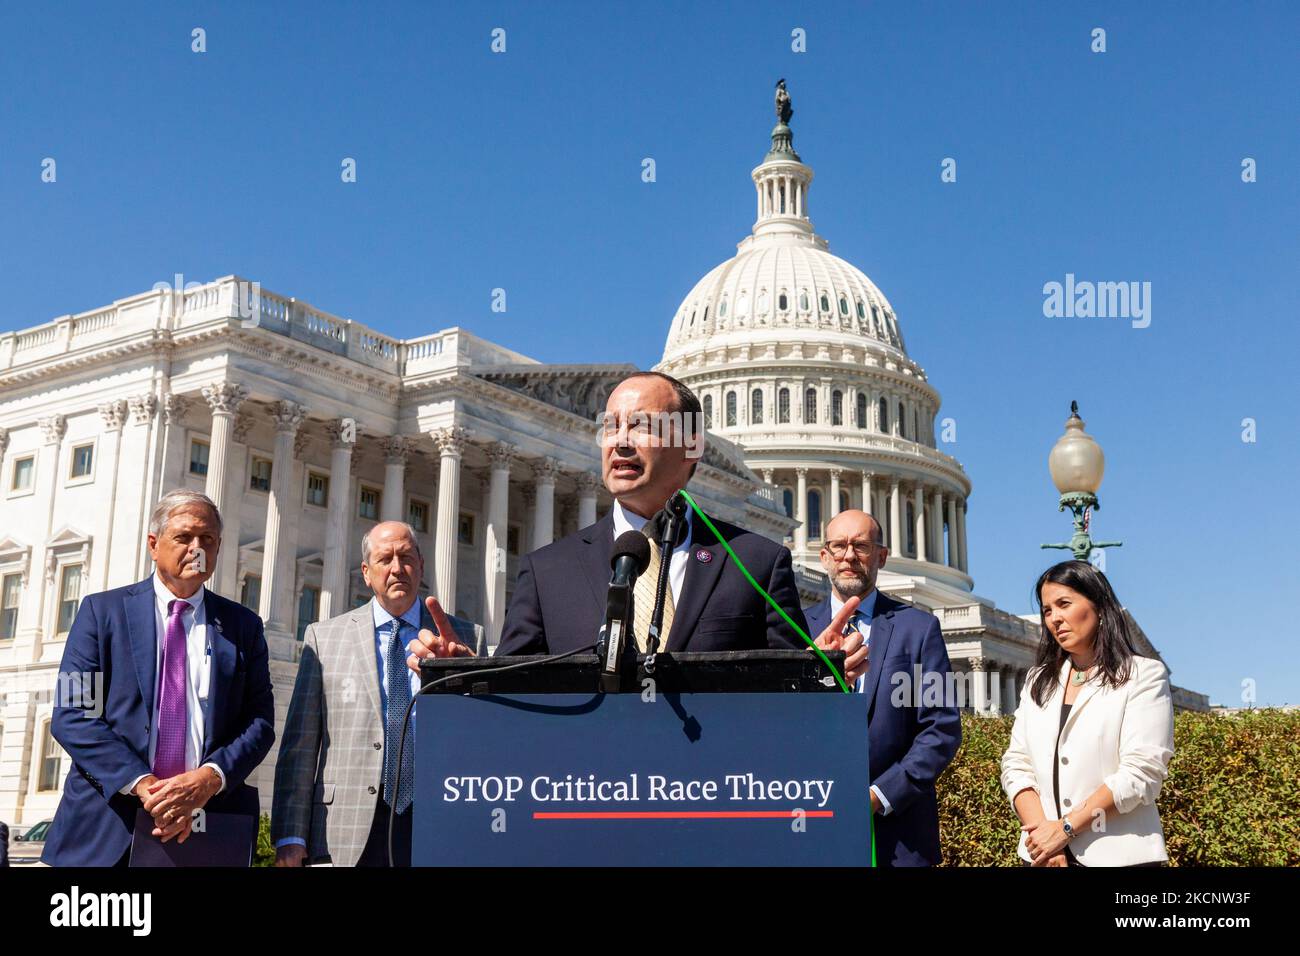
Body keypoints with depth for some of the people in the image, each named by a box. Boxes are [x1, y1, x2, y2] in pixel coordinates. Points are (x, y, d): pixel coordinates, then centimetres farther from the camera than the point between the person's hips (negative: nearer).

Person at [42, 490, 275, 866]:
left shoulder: (243, 625, 8)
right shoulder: (102, 610, 3)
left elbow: (259, 721, 2)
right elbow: (72, 714, -5)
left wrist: (209, 779, -17)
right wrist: (141, 784, -16)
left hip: (211, 824, 1)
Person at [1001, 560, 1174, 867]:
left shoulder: (1144, 675, -2)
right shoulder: (1039, 682, 12)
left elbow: (1141, 772, -12)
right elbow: (1017, 764, 5)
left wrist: (1064, 829, -16)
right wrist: (1041, 829, -11)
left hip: (1116, 856, -4)